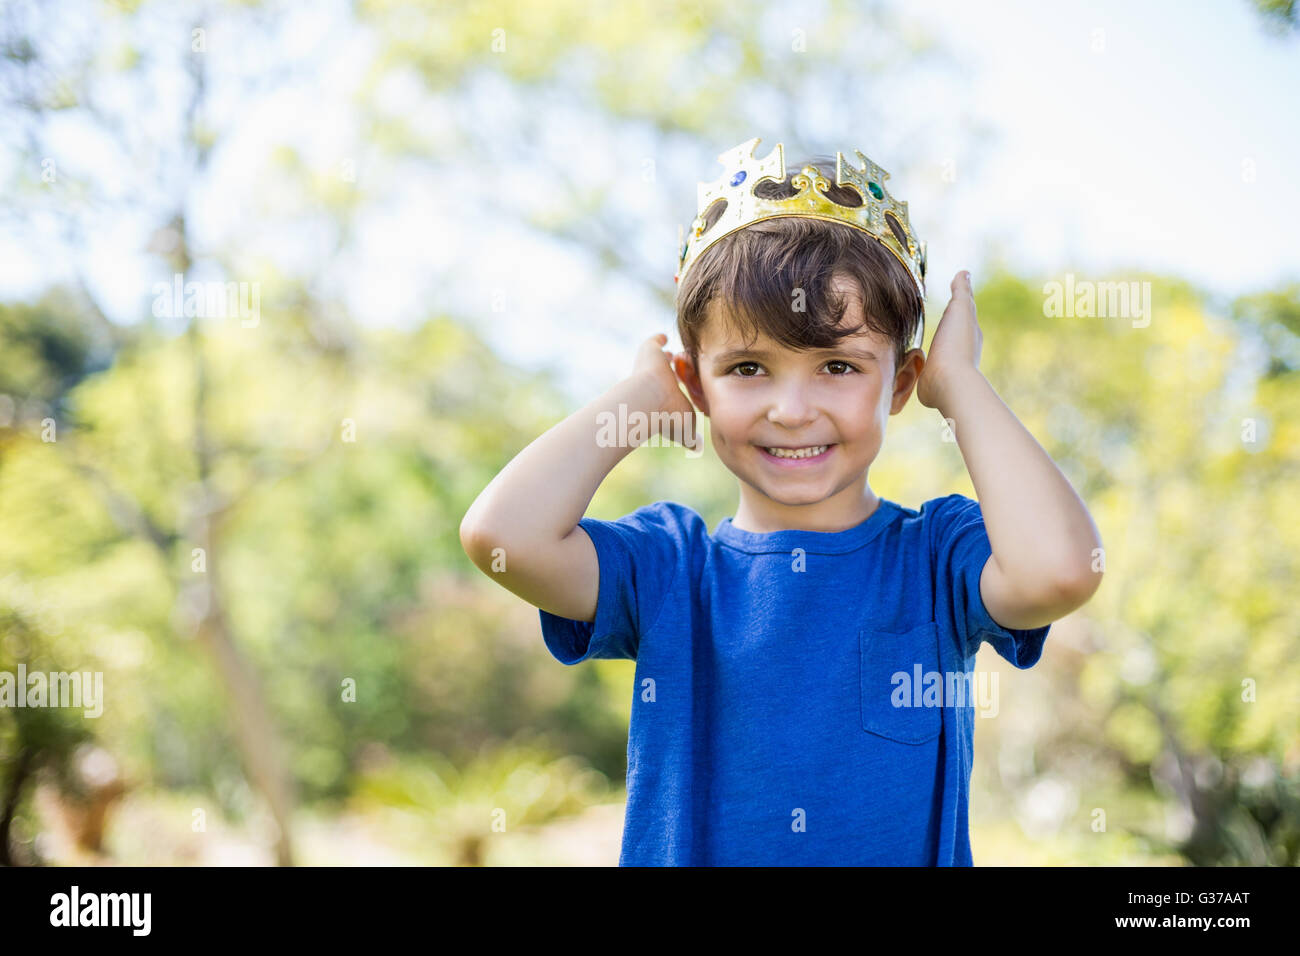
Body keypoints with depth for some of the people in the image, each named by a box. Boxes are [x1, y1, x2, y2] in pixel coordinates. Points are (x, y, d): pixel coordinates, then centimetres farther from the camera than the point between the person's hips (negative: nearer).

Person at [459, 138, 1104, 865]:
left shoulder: (938, 559, -1)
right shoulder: (666, 569, 0)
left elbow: (1058, 567, -23)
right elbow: (503, 534, -17)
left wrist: (959, 381, -9)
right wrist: (642, 397, -4)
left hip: (910, 852, 0)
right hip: (682, 851, 1)